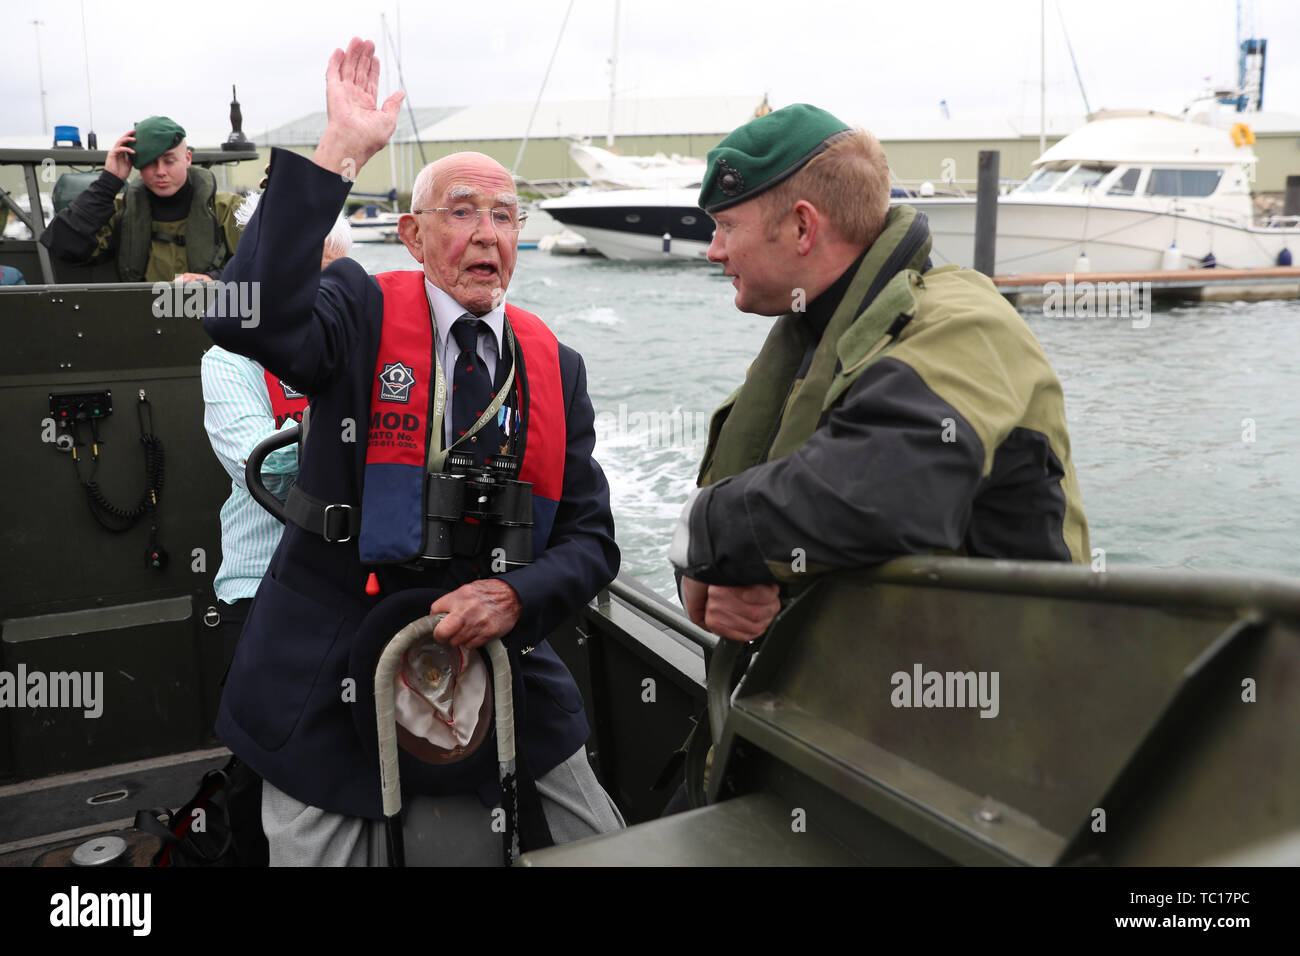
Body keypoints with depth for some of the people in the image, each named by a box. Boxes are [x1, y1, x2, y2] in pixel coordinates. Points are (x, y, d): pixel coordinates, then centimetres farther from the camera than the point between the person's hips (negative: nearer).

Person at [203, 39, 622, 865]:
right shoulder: (364, 313, -6)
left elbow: (591, 539, 3)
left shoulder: (556, 368, 3)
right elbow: (251, 320, -29)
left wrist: (516, 597, -17)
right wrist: (340, 153, -28)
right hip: (332, 689, -3)